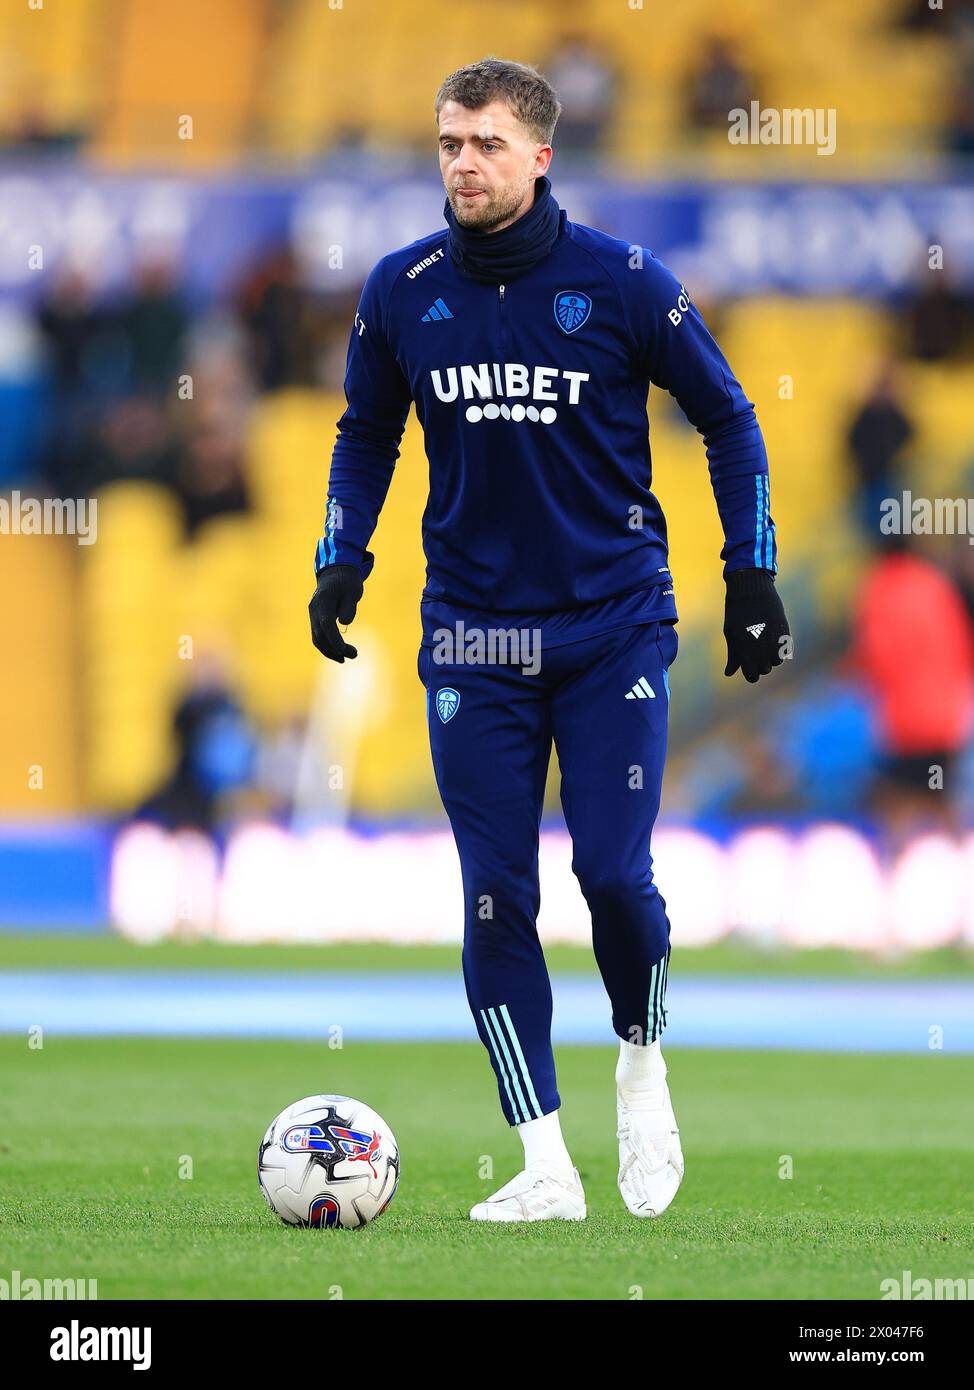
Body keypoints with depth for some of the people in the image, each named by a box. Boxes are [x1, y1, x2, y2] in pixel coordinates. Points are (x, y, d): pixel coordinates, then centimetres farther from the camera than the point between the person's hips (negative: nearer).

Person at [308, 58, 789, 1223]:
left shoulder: (621, 283, -7)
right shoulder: (402, 292, 1)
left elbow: (726, 419, 4)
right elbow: (366, 434, 18)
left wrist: (752, 574, 1)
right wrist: (340, 560, 6)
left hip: (614, 627, -2)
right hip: (473, 636, 2)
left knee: (614, 873, -10)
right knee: (496, 899, -3)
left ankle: (642, 1063, 21)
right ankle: (545, 1167, 3)